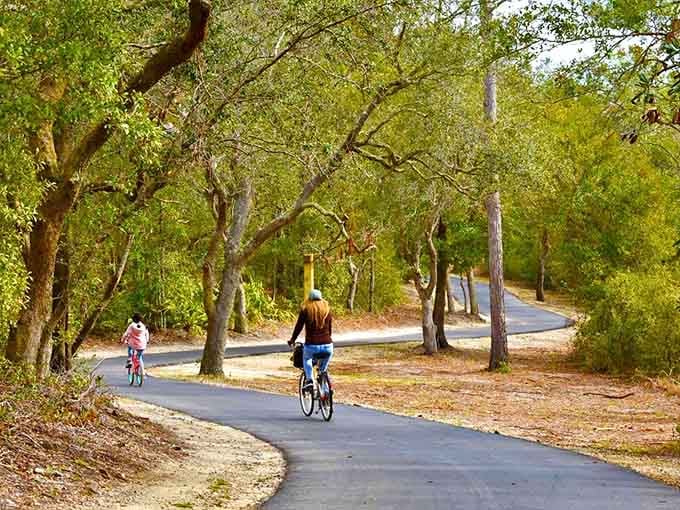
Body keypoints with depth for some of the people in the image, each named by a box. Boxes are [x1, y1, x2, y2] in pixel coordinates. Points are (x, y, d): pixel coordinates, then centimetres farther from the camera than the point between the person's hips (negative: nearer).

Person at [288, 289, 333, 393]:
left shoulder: (305, 309, 4)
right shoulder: (327, 309, 11)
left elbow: (298, 327, 5)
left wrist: (292, 340, 21)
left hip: (311, 345, -2)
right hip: (327, 345, 2)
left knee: (306, 359, 29)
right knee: (324, 368, 29)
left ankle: (309, 379, 8)